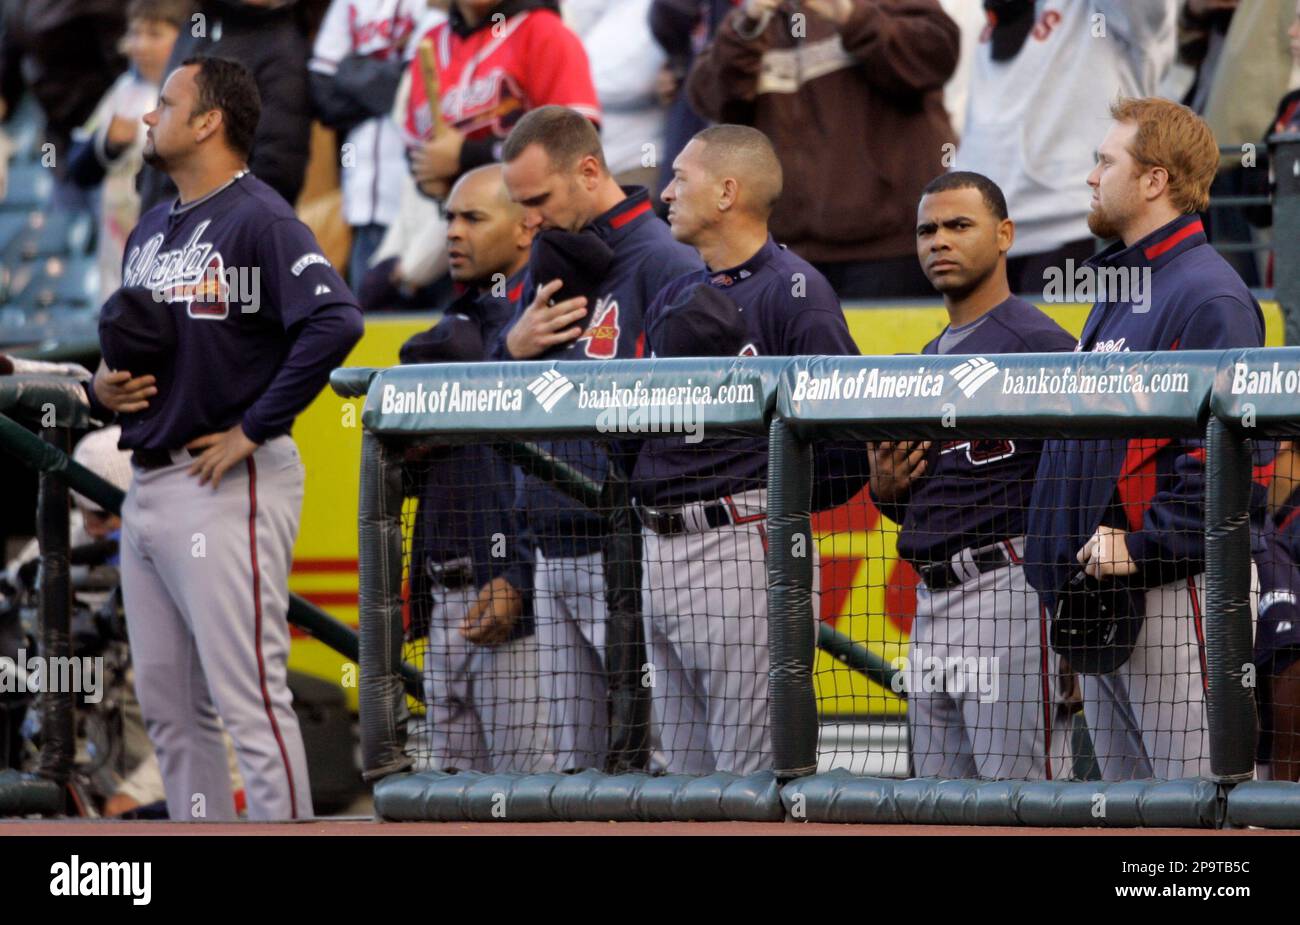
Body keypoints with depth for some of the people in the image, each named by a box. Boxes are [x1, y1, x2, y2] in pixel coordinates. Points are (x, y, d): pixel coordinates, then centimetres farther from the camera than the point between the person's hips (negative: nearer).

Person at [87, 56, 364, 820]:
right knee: (168, 704, 12)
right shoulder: (151, 231, 18)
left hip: (225, 487, -9)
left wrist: (253, 429, -21)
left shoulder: (258, 219, -10)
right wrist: (102, 389, 5)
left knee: (249, 700, -11)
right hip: (148, 487, 10)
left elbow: (336, 322, -24)